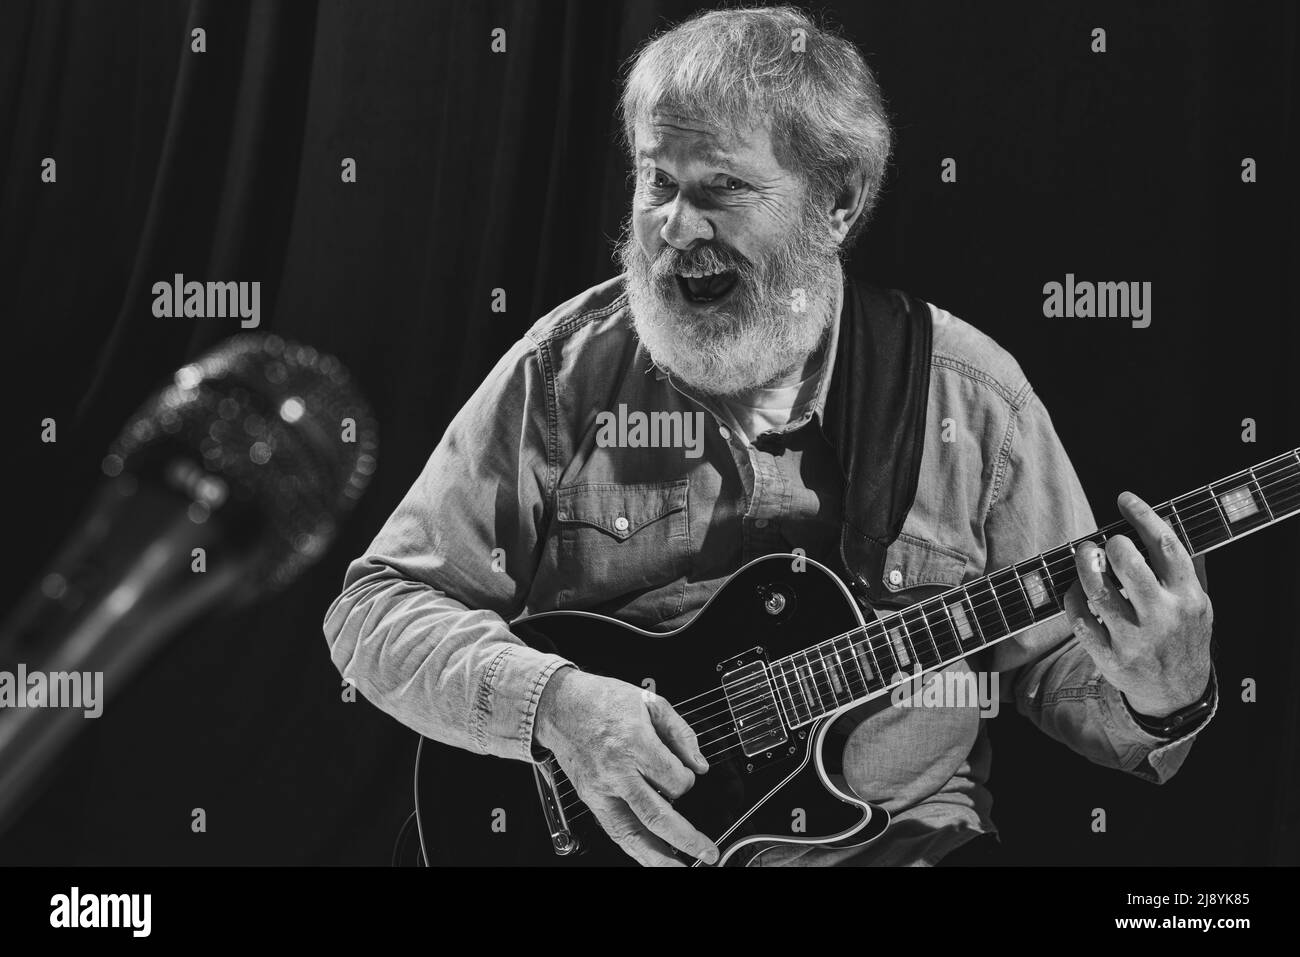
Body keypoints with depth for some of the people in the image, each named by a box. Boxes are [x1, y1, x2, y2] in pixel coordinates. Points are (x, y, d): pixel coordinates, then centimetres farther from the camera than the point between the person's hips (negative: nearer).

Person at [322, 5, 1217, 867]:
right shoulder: (565, 371, -1)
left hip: (897, 835, 0)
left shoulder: (969, 397, 1)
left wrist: (1159, 704, -15)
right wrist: (550, 701, -16)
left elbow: (1050, 660, 6)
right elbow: (377, 606, 0)